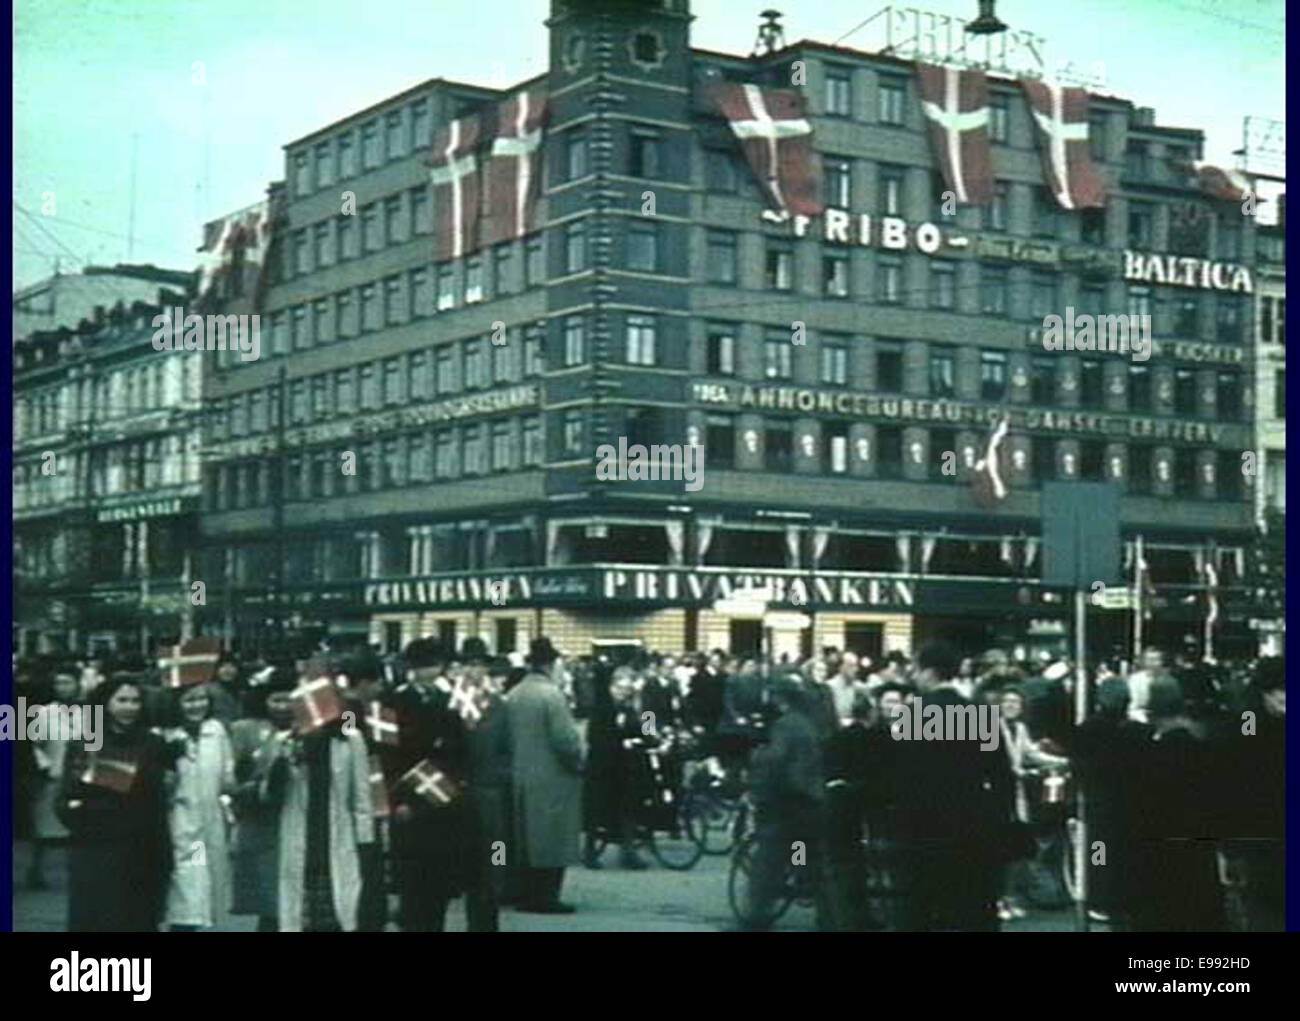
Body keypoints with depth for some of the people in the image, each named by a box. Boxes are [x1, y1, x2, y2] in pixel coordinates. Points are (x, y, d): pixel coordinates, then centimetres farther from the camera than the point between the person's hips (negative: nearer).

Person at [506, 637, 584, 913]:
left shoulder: (513, 695, 5)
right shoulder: (551, 694, -16)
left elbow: (507, 736, 8)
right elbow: (565, 738, -18)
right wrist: (578, 763, -2)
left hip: (522, 777, 7)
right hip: (552, 779, -7)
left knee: (527, 840, 14)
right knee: (553, 840, 1)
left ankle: (528, 895, 19)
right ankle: (546, 897, 2)